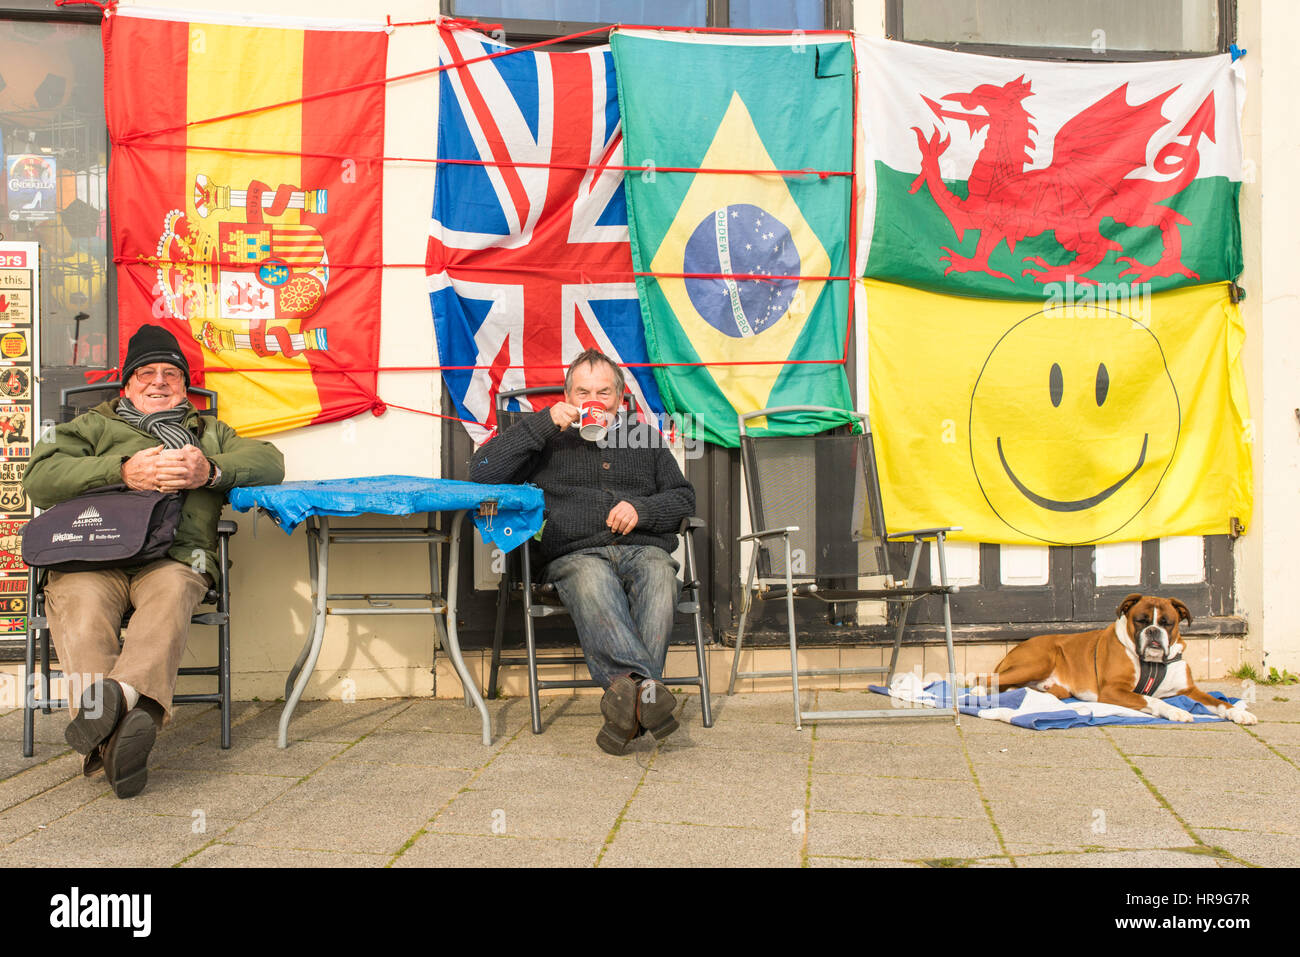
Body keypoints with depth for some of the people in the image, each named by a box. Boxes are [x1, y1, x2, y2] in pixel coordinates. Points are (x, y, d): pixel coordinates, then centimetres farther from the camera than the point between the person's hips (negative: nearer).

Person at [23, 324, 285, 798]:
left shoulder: (209, 432, 36)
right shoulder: (94, 426, 32)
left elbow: (268, 461, 16)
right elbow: (39, 478, 12)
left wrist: (211, 471, -5)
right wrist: (123, 471, -4)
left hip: (174, 557, 0)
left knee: (171, 590, -37)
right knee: (80, 600, -35)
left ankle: (125, 693, -59)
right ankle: (123, 724, -54)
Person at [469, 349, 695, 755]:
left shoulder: (644, 438, 29)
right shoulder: (552, 442, 23)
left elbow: (684, 497, 24)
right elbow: (483, 472, 11)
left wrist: (642, 509, 1)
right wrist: (542, 423, 5)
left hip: (644, 549, 2)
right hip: (576, 553, -1)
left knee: (659, 579, -37)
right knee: (592, 585, -39)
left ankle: (628, 695, -50)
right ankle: (646, 684, -57)